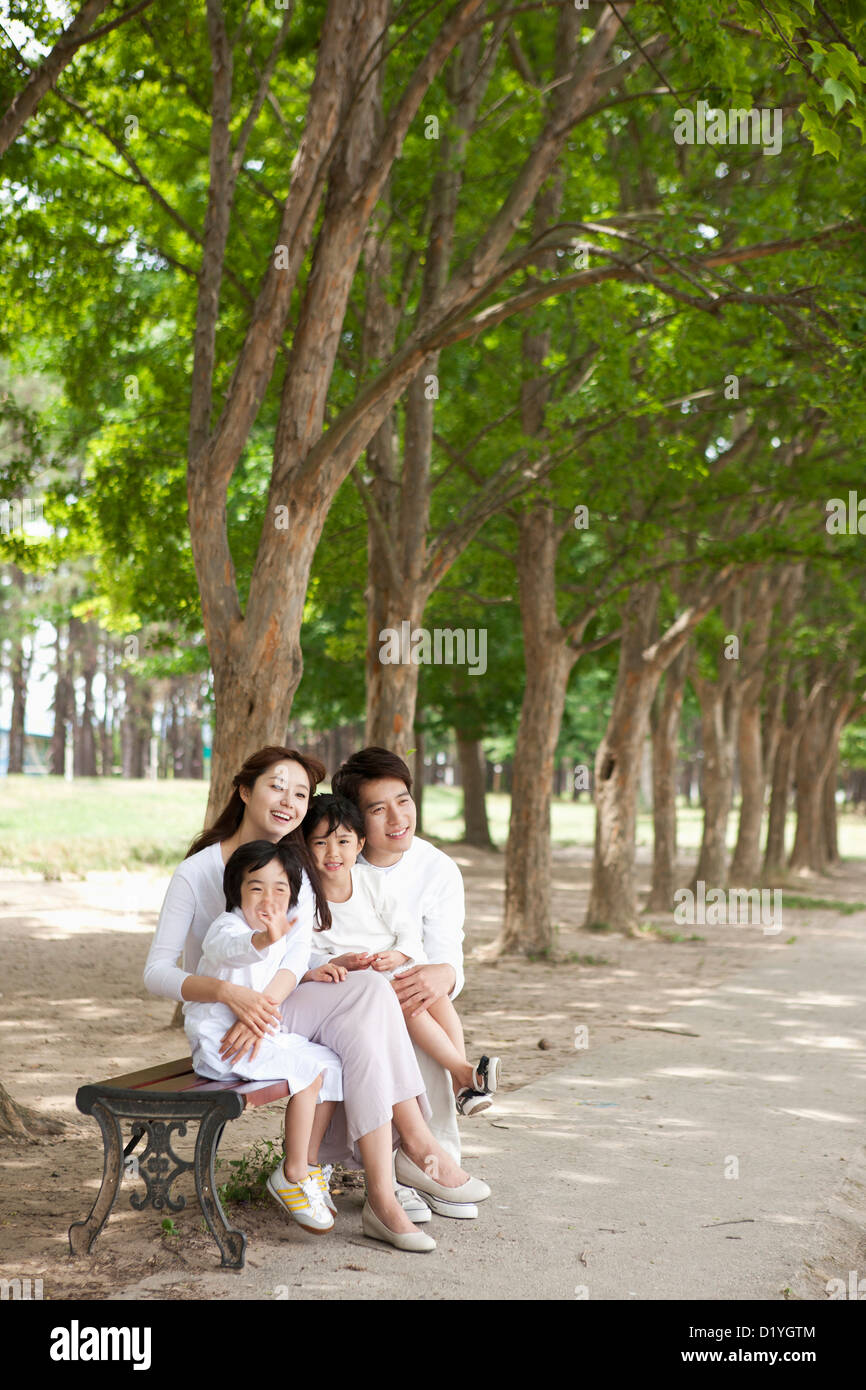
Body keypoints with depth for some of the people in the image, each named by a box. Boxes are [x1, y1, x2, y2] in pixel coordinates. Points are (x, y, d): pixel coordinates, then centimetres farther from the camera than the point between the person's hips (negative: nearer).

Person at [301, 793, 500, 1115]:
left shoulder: (373, 881, 5)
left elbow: (408, 926, 5)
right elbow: (305, 956, -3)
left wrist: (399, 955, -15)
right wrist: (337, 963, -21)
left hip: (402, 967, 3)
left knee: (437, 995, -25)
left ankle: (461, 1085, -27)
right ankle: (466, 1072, -29)